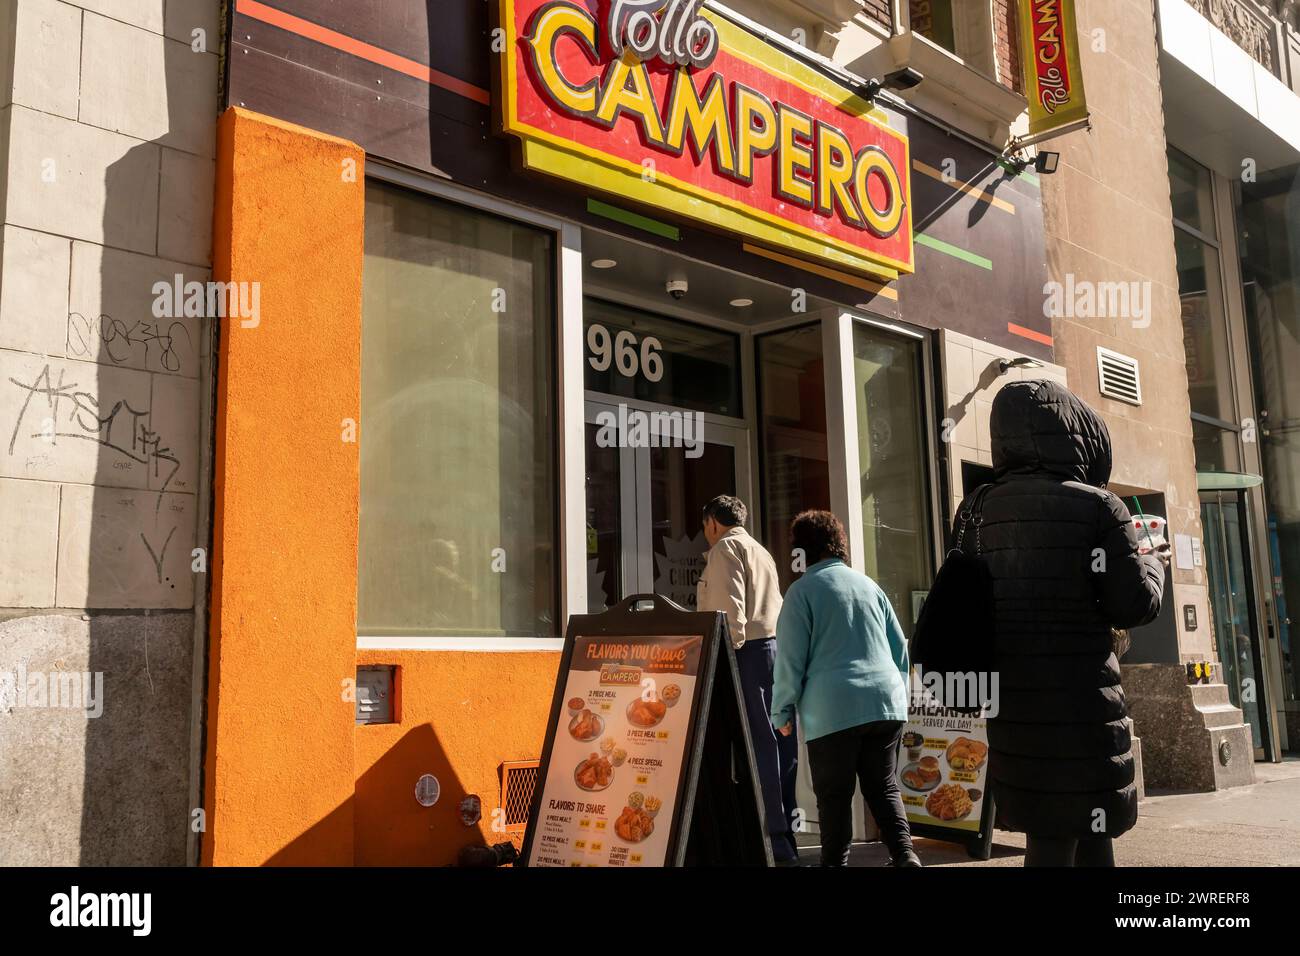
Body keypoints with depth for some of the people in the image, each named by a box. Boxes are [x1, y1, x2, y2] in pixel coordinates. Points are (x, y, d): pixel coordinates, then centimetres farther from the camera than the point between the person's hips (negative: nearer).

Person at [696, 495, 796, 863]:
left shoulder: (726, 548, -1)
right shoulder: (761, 552, 26)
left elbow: (730, 606, -14)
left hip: (750, 651, -9)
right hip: (776, 646, 9)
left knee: (760, 744, -10)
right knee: (780, 743, 7)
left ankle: (775, 839, -11)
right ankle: (784, 835, 10)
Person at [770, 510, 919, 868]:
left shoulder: (802, 590, 0)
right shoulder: (867, 584, 15)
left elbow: (791, 658, -3)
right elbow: (900, 648, 20)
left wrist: (782, 712, 7)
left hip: (834, 709, -5)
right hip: (886, 701, 5)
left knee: (834, 796, 5)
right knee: (884, 788, 13)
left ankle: (835, 861, 8)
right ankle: (905, 855, 0)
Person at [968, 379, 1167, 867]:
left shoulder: (975, 510, 3)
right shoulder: (1095, 506, -12)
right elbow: (1136, 605, -9)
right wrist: (1153, 564, 13)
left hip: (1009, 699, 6)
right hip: (1078, 703, -5)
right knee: (1063, 837, 3)